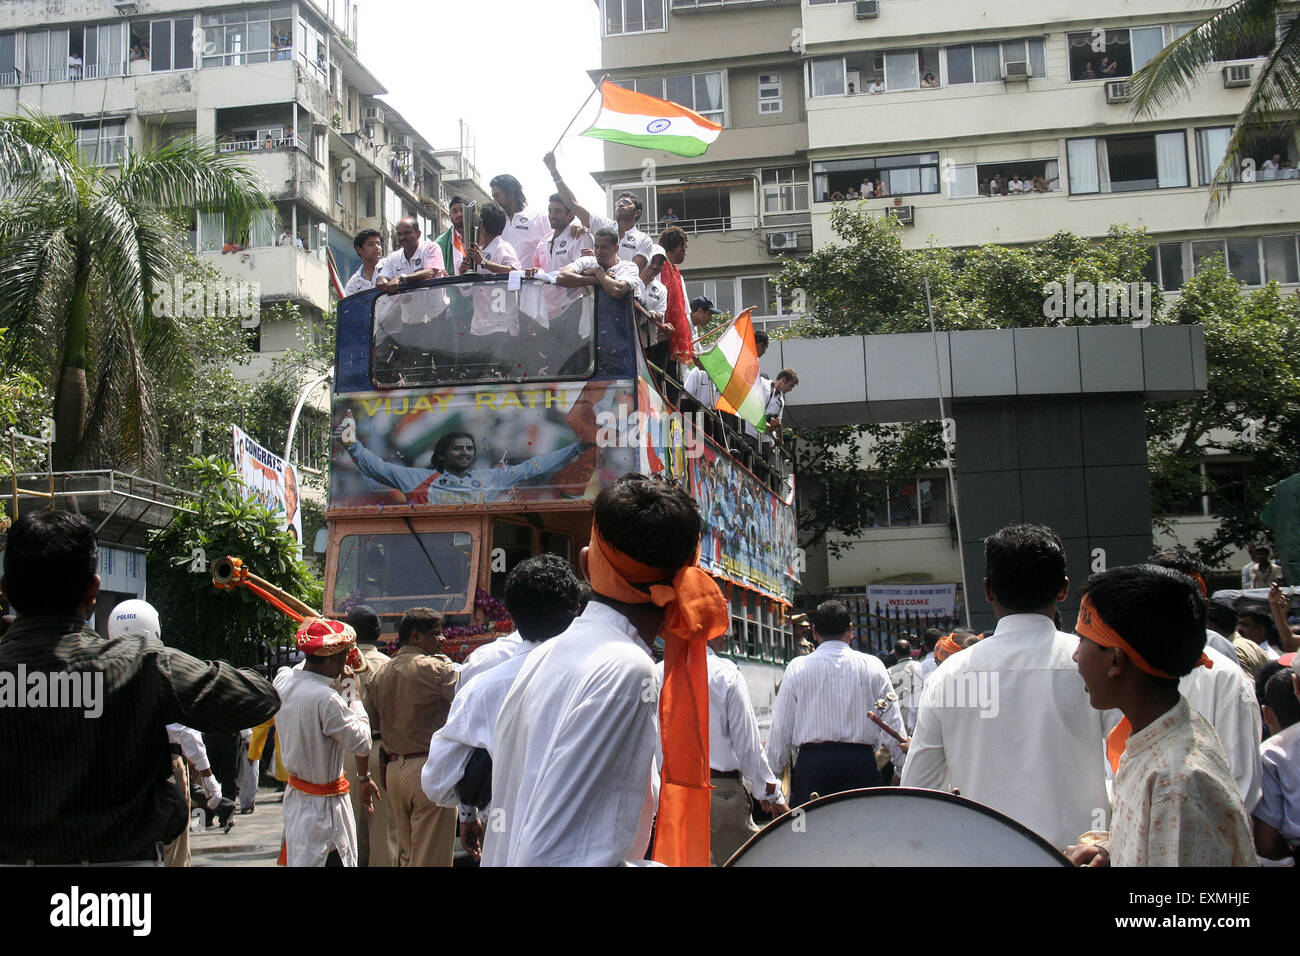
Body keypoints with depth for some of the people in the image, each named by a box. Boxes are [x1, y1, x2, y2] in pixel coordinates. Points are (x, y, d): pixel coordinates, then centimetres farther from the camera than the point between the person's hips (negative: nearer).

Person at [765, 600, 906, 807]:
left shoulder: (797, 668, 3)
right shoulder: (872, 666, 5)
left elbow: (780, 730, 4)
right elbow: (893, 724, 5)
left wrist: (772, 776, 12)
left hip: (812, 761, -1)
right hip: (861, 763, 1)